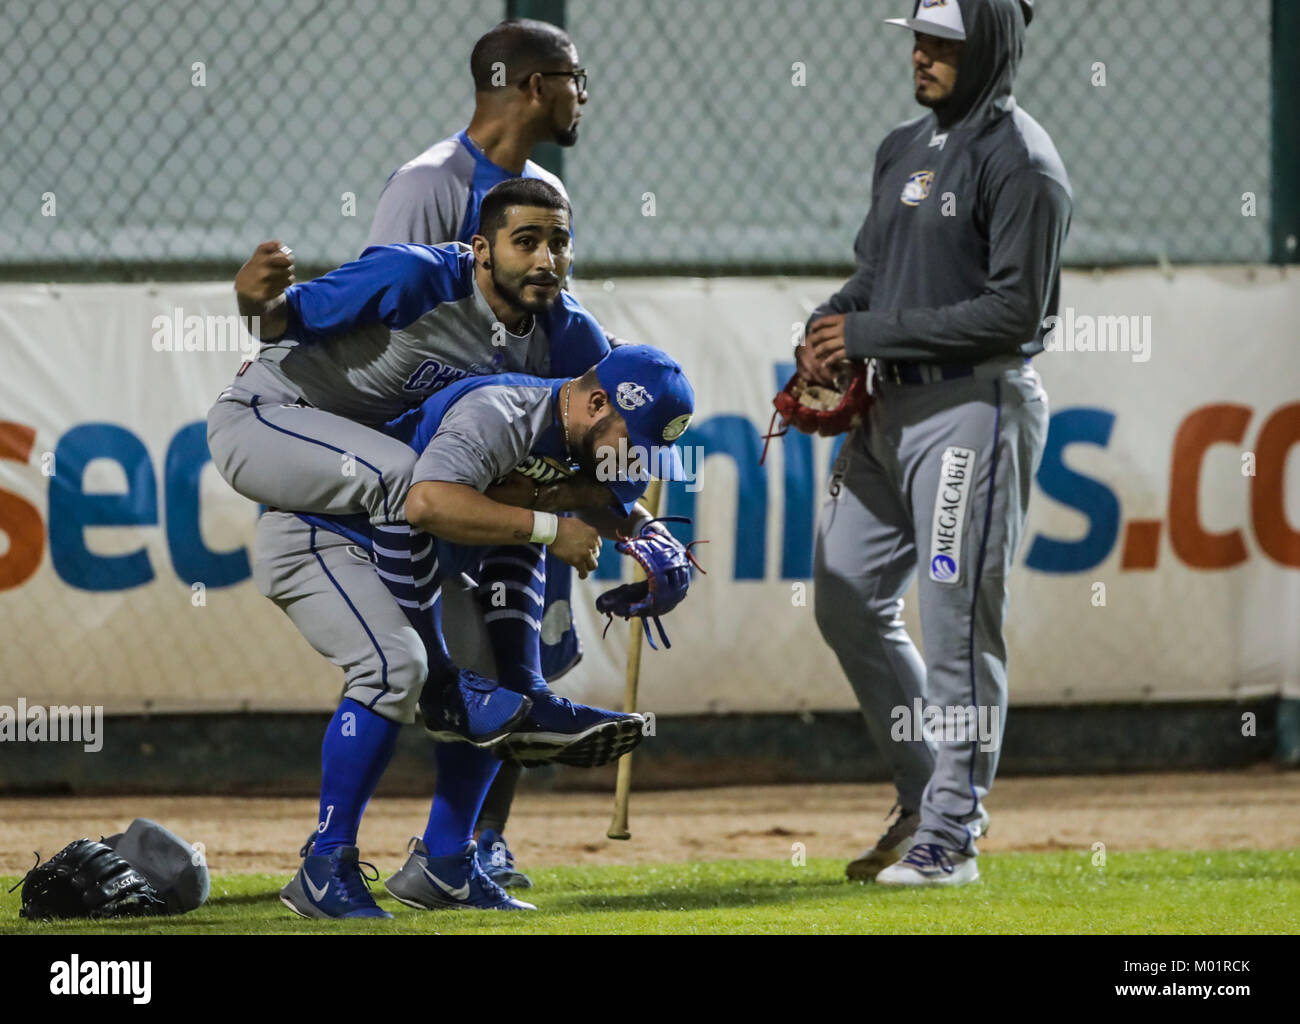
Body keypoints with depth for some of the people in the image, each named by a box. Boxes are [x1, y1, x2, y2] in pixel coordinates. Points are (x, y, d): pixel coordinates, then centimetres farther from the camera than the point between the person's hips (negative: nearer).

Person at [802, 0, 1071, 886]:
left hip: (975, 405, -9)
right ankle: (930, 796, 23)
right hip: (891, 405, 9)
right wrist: (831, 326, 3)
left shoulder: (1020, 161, -12)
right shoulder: (905, 149, 16)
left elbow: (1016, 309, -18)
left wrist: (874, 333, -16)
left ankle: (950, 836, -1)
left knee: (959, 624, -7)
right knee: (848, 602, 11)